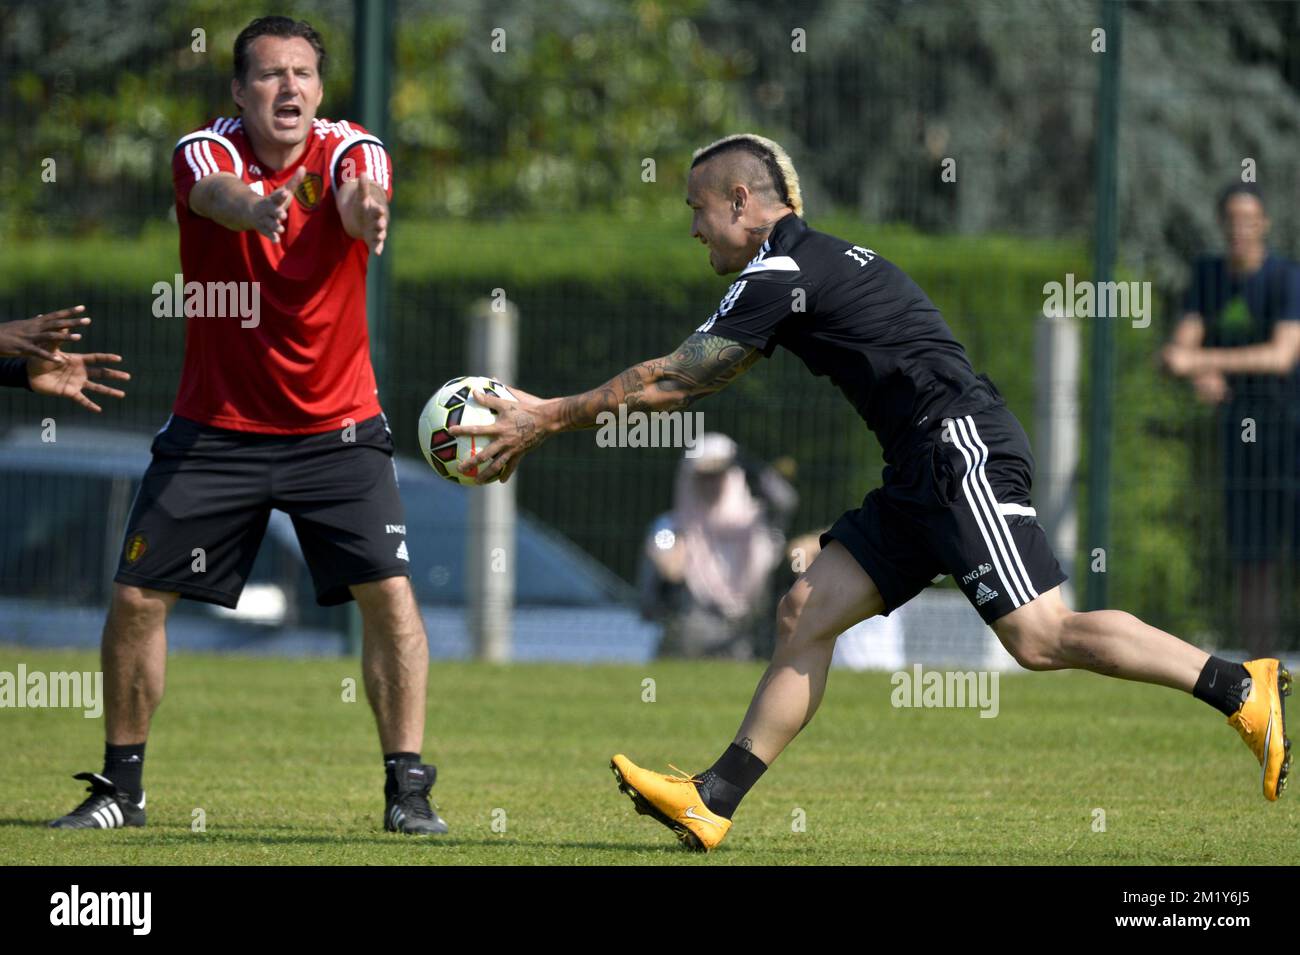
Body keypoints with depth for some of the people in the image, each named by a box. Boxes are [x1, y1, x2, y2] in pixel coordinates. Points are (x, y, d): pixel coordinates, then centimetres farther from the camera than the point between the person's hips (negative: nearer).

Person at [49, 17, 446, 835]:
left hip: (336, 428, -1)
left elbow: (363, 196, -35)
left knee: (390, 592, -14)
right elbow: (216, 196, -36)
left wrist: (367, 211, -61)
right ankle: (121, 786, 16)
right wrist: (254, 208, -61)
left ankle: (408, 789, -3)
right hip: (215, 425, 1)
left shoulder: (349, 151, -11)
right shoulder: (206, 151, -11)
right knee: (136, 598, -1)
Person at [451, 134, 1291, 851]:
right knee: (807, 614, 4)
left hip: (962, 449, -10)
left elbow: (671, 380, -6)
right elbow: (691, 382, 28)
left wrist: (547, 421, 2)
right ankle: (713, 803, 1)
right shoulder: (805, 263, 21)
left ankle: (1240, 687, -14)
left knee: (1038, 636, -17)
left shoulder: (781, 274, -9)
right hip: (923, 477, 10)